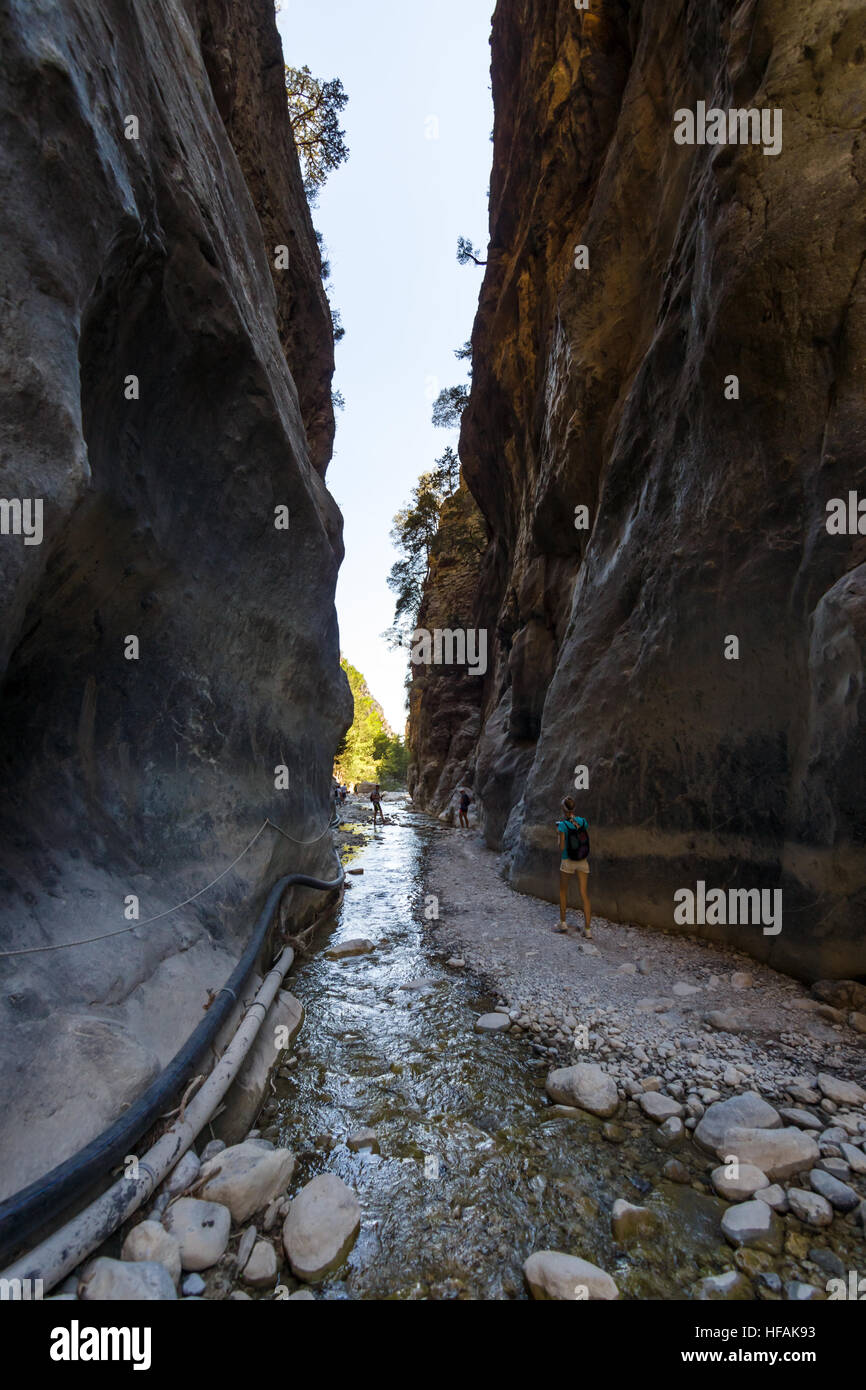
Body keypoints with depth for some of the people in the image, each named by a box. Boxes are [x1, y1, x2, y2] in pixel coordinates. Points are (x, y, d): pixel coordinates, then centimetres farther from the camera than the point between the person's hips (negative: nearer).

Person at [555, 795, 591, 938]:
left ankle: (563, 923, 26)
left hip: (567, 861, -3)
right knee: (584, 894, 5)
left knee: (563, 891, 17)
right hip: (583, 861, 3)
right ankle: (588, 929, 3)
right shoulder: (583, 821, -4)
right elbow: (587, 841, 5)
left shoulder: (563, 825, -15)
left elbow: (562, 847, -12)